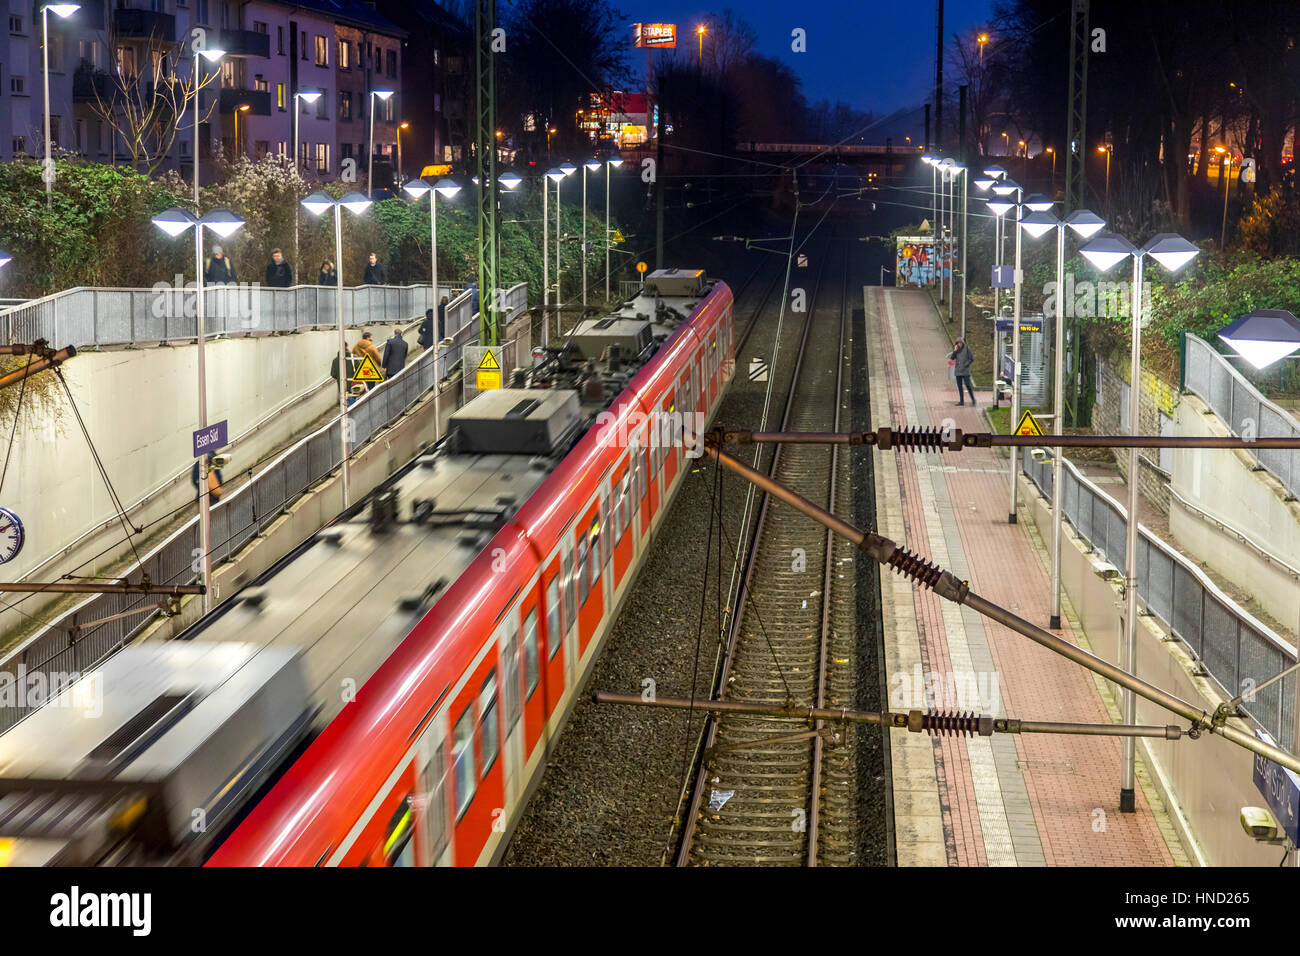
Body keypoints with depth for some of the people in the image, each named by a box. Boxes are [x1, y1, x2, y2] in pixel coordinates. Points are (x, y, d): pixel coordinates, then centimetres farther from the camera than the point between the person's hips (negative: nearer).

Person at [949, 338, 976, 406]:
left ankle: (973, 399, 3)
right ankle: (961, 401, 10)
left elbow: (971, 359, -3)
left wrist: (966, 365, -11)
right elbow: (952, 358, 2)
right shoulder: (956, 349, 8)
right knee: (959, 386, 5)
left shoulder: (967, 348, -4)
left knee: (968, 385, -10)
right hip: (958, 371, 5)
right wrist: (955, 351, -9)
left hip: (965, 371, -5)